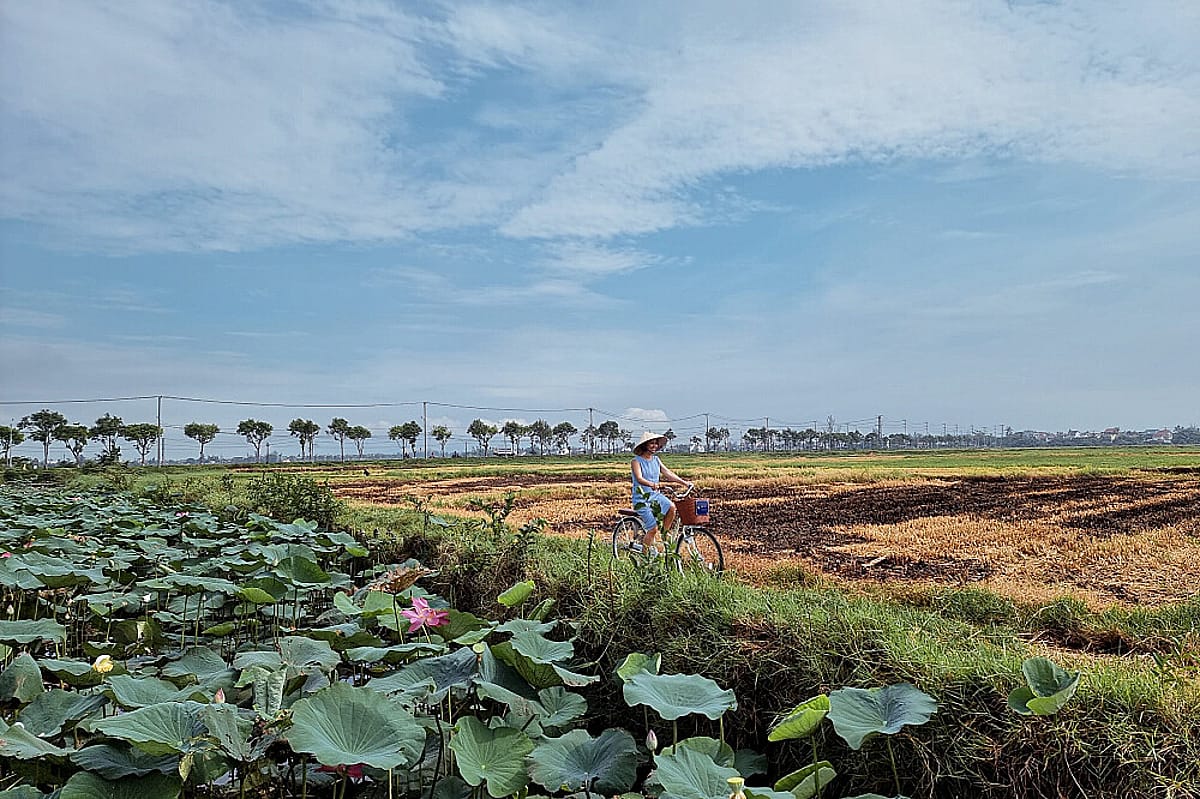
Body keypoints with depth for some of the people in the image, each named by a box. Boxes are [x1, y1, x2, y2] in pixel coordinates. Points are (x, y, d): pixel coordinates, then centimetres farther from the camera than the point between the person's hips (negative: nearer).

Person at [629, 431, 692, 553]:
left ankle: (665, 536, -5)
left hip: (656, 495, 5)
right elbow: (639, 479, -25)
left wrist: (684, 482, -3)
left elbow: (668, 473, 8)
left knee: (671, 507, -24)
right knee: (653, 528, -15)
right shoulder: (636, 461, -10)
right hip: (641, 498, -5)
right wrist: (652, 485, -44)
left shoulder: (656, 460, 9)